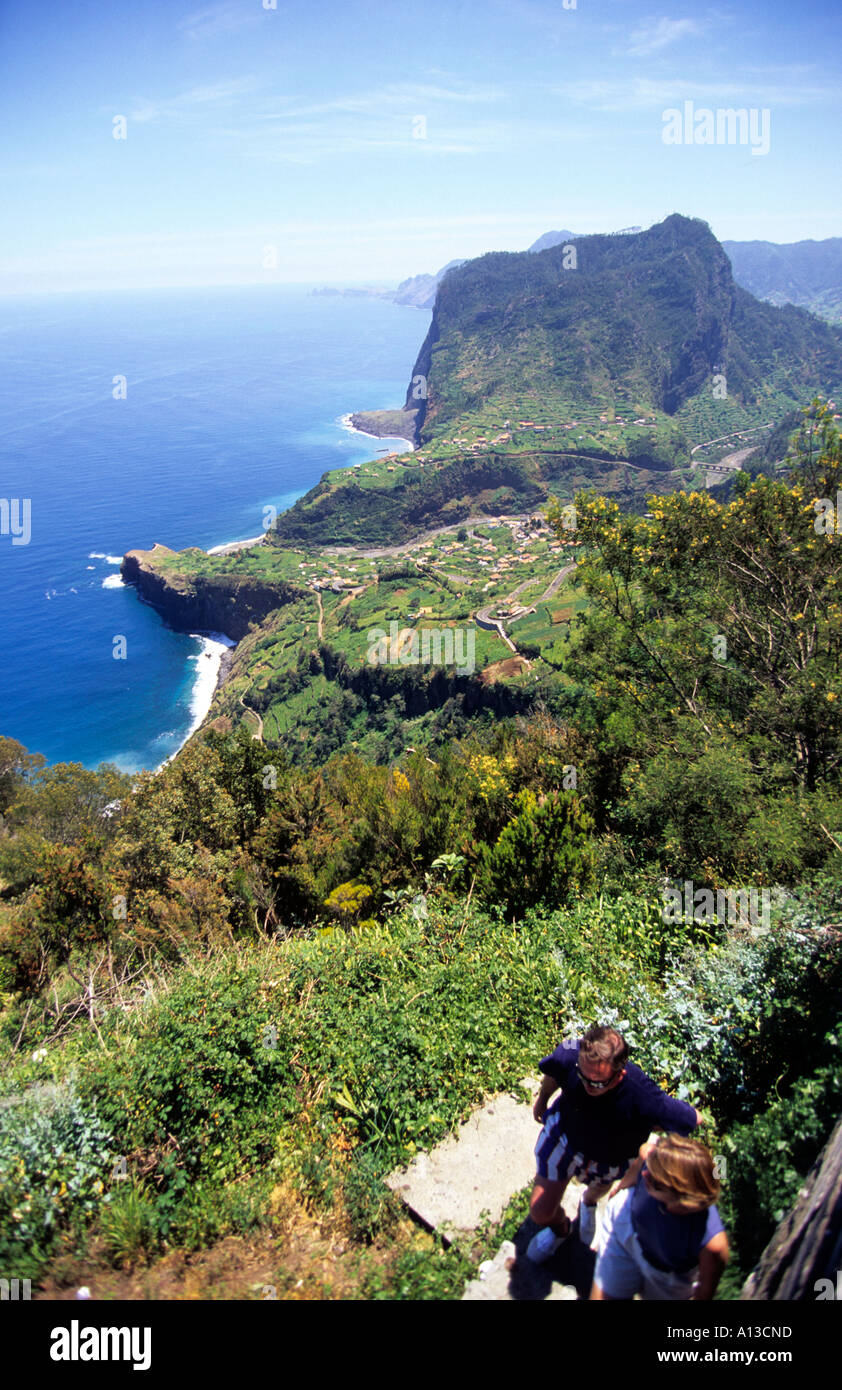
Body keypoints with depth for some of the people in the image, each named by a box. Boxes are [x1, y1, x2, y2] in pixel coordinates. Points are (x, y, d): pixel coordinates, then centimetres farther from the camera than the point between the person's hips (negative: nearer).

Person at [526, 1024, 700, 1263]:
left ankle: (589, 1202, 71)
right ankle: (559, 1227, 46)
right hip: (564, 1134, 1)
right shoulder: (569, 1056, -39)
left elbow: (693, 1118, -28)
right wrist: (542, 1099, 7)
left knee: (598, 1188, 32)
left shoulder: (643, 1097, -44)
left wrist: (641, 1128, -20)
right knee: (540, 1213, 9)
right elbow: (552, 1072, -12)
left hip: (610, 1158, 0)